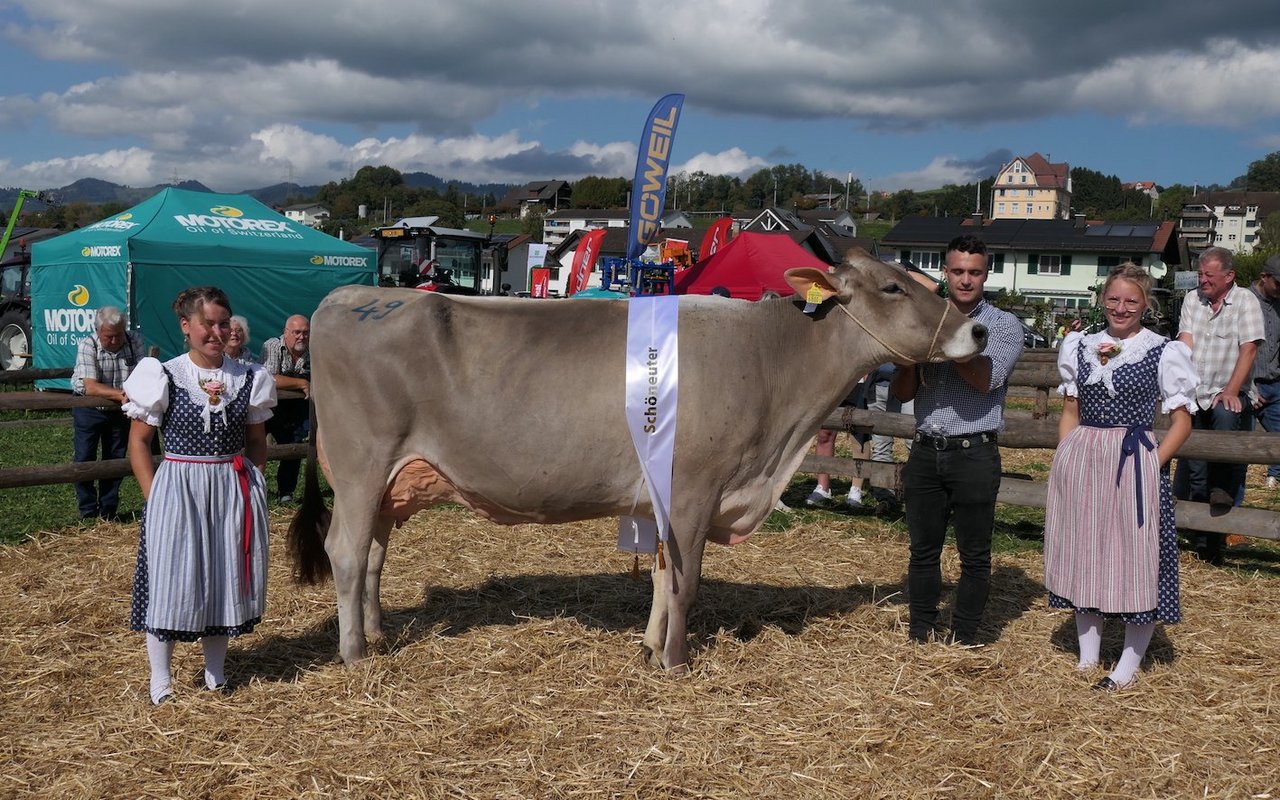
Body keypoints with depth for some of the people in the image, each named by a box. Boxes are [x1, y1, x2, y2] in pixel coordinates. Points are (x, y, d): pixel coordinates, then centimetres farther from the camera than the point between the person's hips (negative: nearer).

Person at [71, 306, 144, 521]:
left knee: (115, 460, 11)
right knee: (85, 461, 0)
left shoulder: (134, 341, -12)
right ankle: (88, 513, 13)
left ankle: (109, 511, 23)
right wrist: (121, 394, -41)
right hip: (89, 408, -3)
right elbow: (90, 387, -29)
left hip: (120, 409, 3)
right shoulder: (87, 346, -21)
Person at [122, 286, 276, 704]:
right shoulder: (163, 378, -6)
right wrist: (154, 496, -7)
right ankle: (160, 679, 14)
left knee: (225, 577, 10)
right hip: (177, 490, -3)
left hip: (235, 490, 3)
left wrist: (251, 486, 3)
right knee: (170, 580, 0)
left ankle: (215, 672, 25)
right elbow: (138, 441, -2)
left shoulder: (249, 379, 3)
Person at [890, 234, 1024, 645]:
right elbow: (902, 393, 7)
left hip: (974, 454, -3)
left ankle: (963, 642, 15)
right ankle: (919, 637, 21)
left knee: (974, 556, 4)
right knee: (923, 550, 10)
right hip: (926, 452, 3)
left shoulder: (1003, 325, 1)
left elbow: (986, 378, -16)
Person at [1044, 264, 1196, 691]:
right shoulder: (1079, 347, 9)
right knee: (1083, 555, 10)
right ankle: (1087, 656, 24)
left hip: (1135, 465, -4)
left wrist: (1151, 464, -12)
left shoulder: (1164, 353, -2)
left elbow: (1181, 422, 0)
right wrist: (1065, 461, 4)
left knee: (1137, 560, -1)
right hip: (1080, 460, 4)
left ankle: (1128, 666, 11)